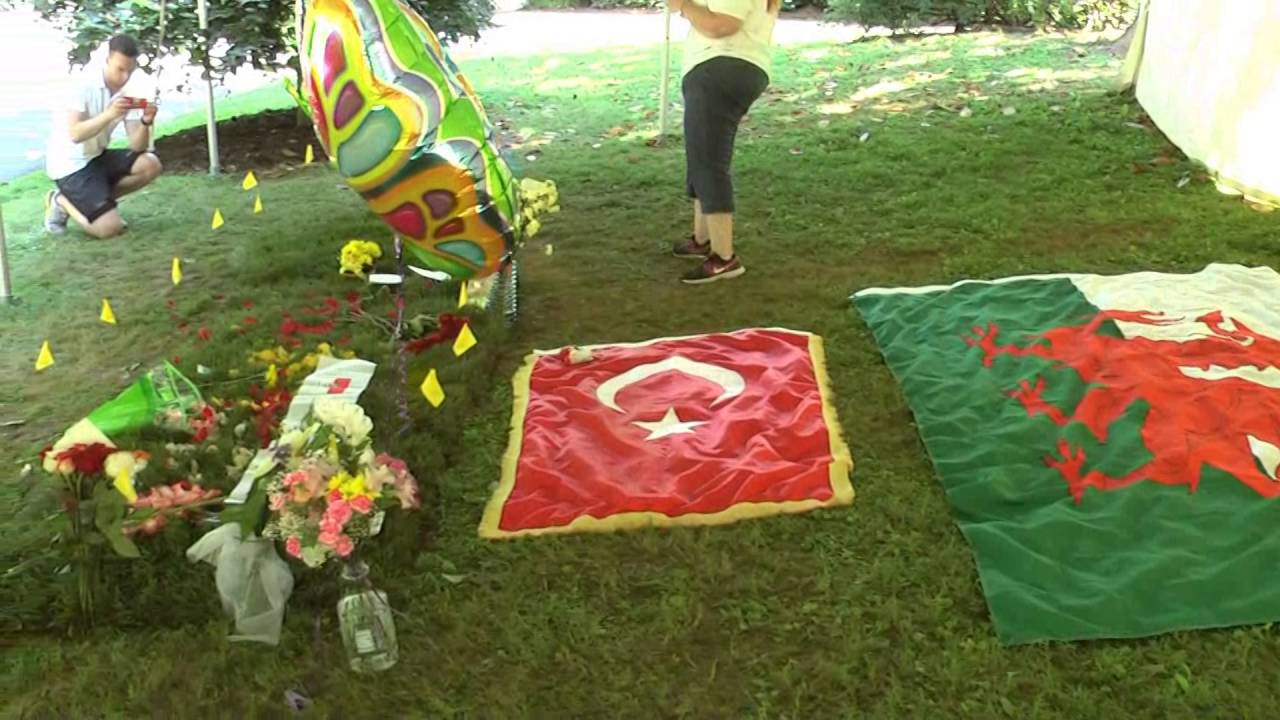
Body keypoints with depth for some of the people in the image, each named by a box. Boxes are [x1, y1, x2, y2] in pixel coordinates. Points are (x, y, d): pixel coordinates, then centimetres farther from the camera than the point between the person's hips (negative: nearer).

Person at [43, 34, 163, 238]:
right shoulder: (86, 83, -19)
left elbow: (137, 146, -8)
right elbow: (75, 134, -27)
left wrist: (146, 122, -28)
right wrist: (109, 115, -40)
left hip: (97, 157, 7)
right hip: (70, 163, -6)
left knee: (150, 165, -16)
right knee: (110, 227, -20)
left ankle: (99, 199, 3)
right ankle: (61, 201, 9)